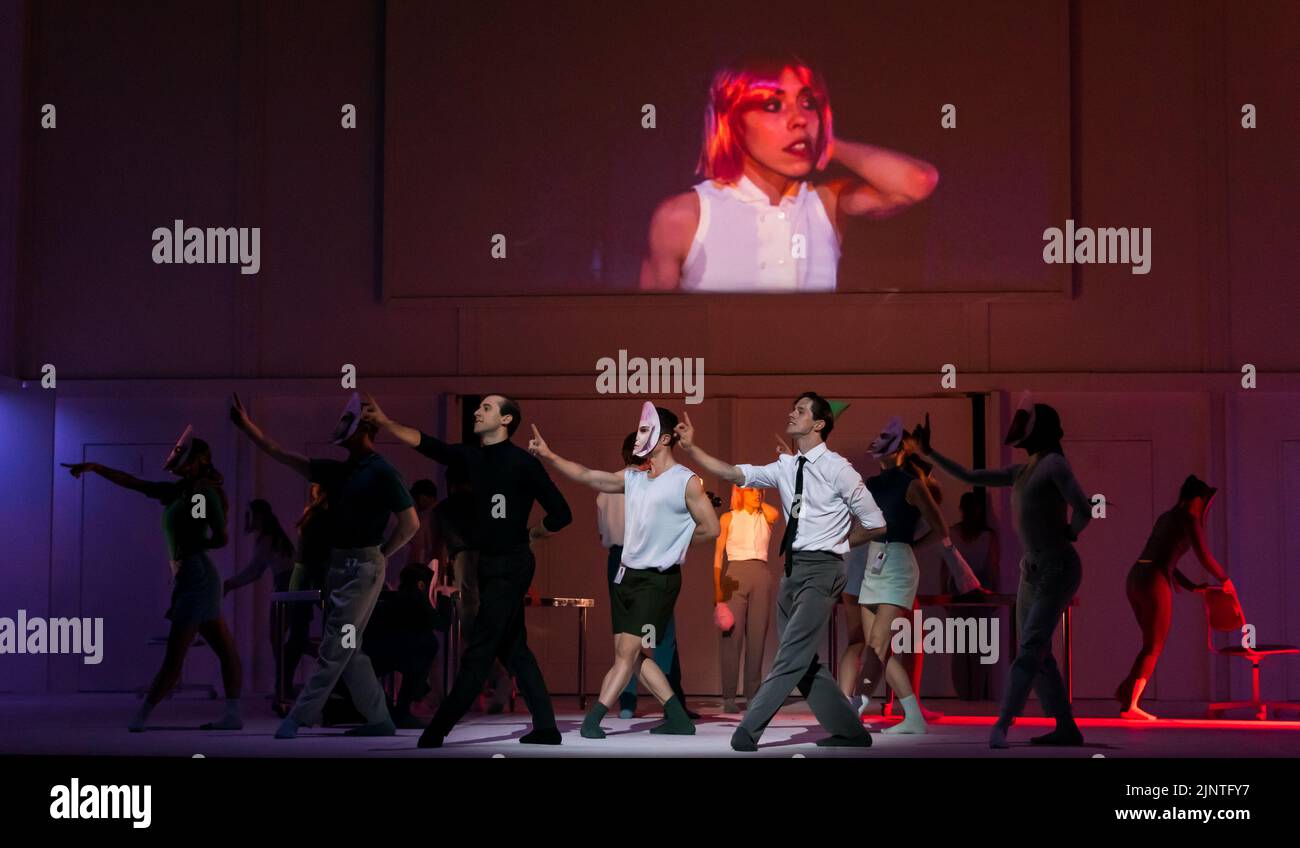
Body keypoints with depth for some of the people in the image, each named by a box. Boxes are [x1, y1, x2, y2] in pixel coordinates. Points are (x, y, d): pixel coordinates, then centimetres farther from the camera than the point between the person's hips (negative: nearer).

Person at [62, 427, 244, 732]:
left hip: (197, 578, -8)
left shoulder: (204, 492, -7)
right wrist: (95, 467, 9)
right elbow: (131, 482, 16)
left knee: (173, 657, -5)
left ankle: (139, 718, -3)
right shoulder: (177, 491, 15)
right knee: (226, 651, 4)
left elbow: (222, 538, -10)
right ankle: (233, 713, 4)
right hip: (191, 579, 8)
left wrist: (190, 545, 1)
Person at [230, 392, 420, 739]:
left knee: (334, 648, -5)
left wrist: (381, 554, -3)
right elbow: (283, 456, 12)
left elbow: (411, 522, -11)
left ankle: (299, 718, -4)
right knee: (348, 649, 9)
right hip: (339, 565, 9)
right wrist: (247, 425, 8)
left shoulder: (382, 472, -11)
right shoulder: (337, 470, 11)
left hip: (363, 568, -9)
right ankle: (379, 720, 14)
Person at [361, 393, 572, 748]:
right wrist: (384, 421, -7)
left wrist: (527, 534, 1)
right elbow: (426, 443, 2)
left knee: (478, 651, -5)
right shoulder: (472, 456, 8)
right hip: (489, 565, 8)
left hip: (510, 567, -8)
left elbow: (561, 513, -8)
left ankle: (437, 731, -3)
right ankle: (546, 727, 13)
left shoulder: (523, 463, -12)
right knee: (513, 649, 10)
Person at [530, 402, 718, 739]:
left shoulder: (687, 482, -9)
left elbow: (710, 529, -8)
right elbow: (585, 476, 11)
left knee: (628, 652, -9)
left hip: (658, 581, -7)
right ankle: (678, 718, 13)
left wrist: (674, 544, 1)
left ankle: (592, 719, -6)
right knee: (630, 654, 7)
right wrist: (548, 455, 5)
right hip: (626, 575, 8)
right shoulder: (632, 478, 10)